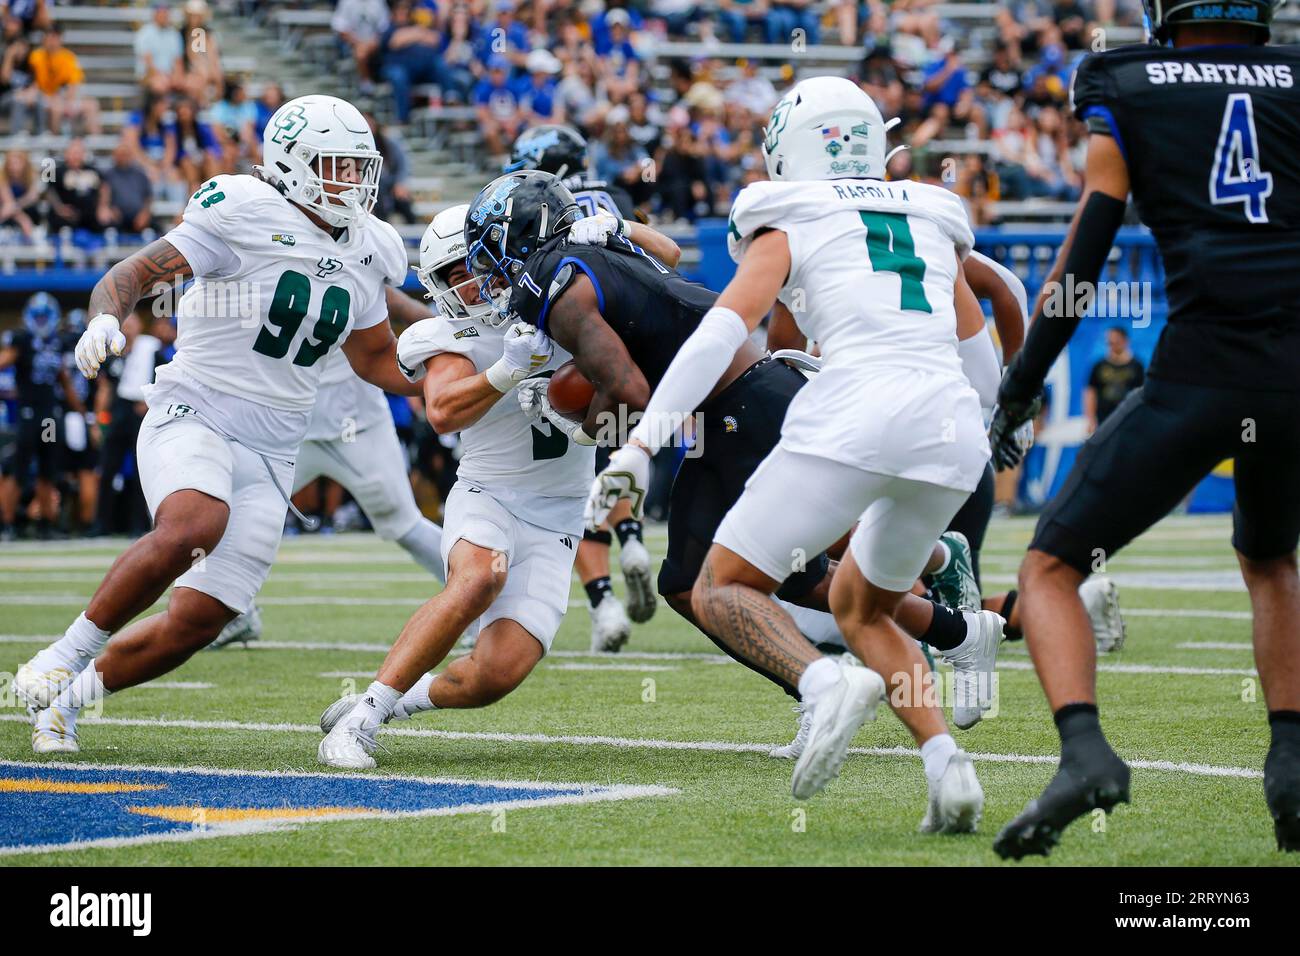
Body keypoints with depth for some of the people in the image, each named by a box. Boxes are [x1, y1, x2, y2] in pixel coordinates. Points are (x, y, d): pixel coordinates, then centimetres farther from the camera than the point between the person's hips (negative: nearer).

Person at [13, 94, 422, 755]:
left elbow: (376, 359, 26)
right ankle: (67, 653, -19)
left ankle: (64, 699, 20)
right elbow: (135, 272, -7)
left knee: (194, 624, -3)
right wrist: (106, 319, -28)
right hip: (193, 418, -6)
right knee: (191, 529, -37)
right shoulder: (243, 215, -8)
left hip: (269, 459, 6)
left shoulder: (367, 254, 12)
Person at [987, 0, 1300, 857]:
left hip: (1203, 371, -3)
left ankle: (1085, 752, -15)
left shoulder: (1124, 91, 10)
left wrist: (1020, 389, 10)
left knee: (1050, 570, 9)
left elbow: (1088, 247, 5)